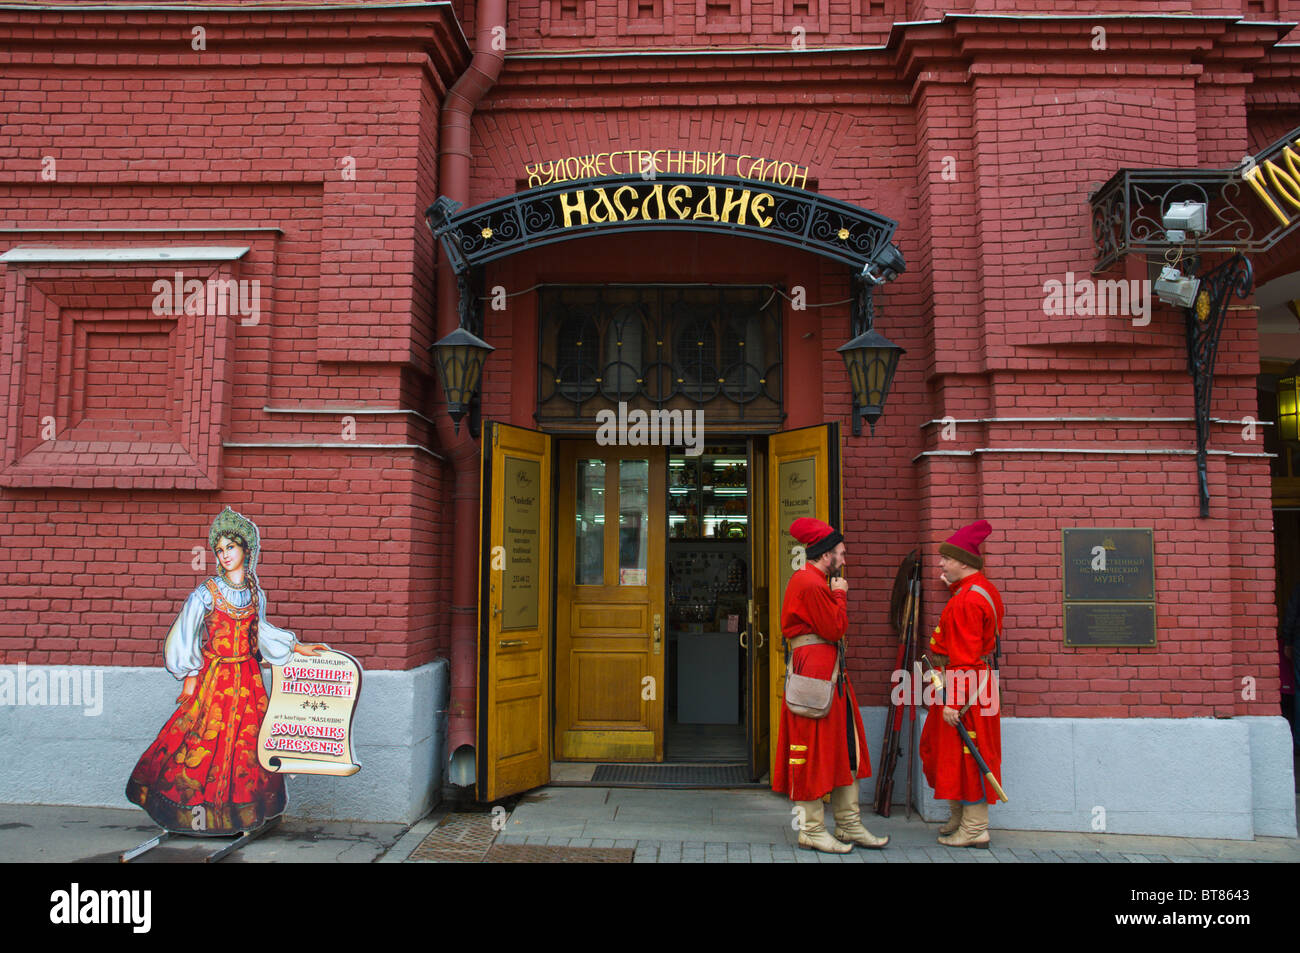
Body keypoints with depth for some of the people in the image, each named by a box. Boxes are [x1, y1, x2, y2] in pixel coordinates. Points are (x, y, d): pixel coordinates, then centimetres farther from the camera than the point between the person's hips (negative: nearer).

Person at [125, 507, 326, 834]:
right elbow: (184, 637, -2)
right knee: (206, 740, -2)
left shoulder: (256, 593, 5)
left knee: (246, 741, 6)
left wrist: (297, 647, 18)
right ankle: (198, 810, 13)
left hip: (247, 678, 4)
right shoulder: (206, 593, -7)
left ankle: (239, 813, 16)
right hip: (213, 676, -4)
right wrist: (189, 677, -4)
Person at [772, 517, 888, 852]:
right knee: (814, 748, -3)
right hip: (814, 671, -11)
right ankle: (812, 830, 6)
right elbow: (835, 629, -15)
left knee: (844, 747, 13)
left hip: (831, 673, 11)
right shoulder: (810, 585, -15)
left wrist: (836, 595, 9)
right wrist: (840, 595, -5)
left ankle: (849, 826, 21)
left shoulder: (816, 582, 19)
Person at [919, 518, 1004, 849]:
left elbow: (964, 658, -24)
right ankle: (959, 816, 28)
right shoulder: (982, 588, 10)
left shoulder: (966, 600, -22)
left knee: (965, 754, -1)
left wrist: (954, 702, -23)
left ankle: (975, 829, 9)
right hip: (975, 679, 11)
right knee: (940, 748, 18)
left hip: (964, 684, -11)